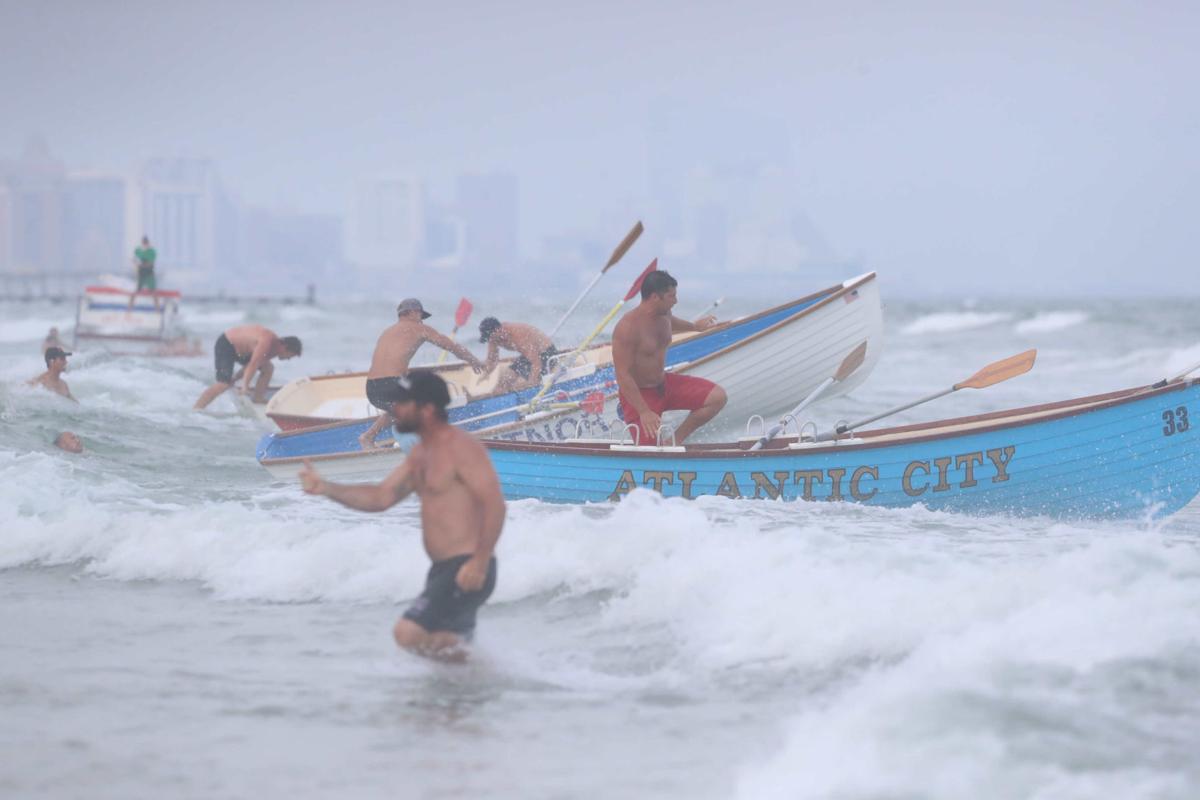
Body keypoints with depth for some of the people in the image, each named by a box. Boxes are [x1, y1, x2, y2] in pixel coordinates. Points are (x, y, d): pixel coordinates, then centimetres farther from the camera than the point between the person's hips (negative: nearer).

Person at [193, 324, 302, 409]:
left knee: (268, 368, 4)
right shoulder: (267, 341, -29)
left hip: (240, 349, 10)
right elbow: (253, 364, -34)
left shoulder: (274, 348, 1)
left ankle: (257, 403, 8)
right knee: (224, 384, -22)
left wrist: (236, 378, 1)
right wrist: (245, 386, -35)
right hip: (225, 345, -10)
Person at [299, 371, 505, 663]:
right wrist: (326, 488, 6)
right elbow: (381, 497, 17)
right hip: (441, 570, 10)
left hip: (466, 571, -10)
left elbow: (494, 503, -21)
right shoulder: (420, 454, 15)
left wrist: (480, 562, -27)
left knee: (408, 634, -21)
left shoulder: (460, 447, -15)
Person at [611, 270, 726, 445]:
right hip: (640, 393, -8)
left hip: (665, 383, 8)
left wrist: (694, 326, 48)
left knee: (717, 397, -5)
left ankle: (676, 439, 3)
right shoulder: (627, 328, -27)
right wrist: (644, 412, -32)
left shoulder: (664, 316, 0)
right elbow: (623, 376, -28)